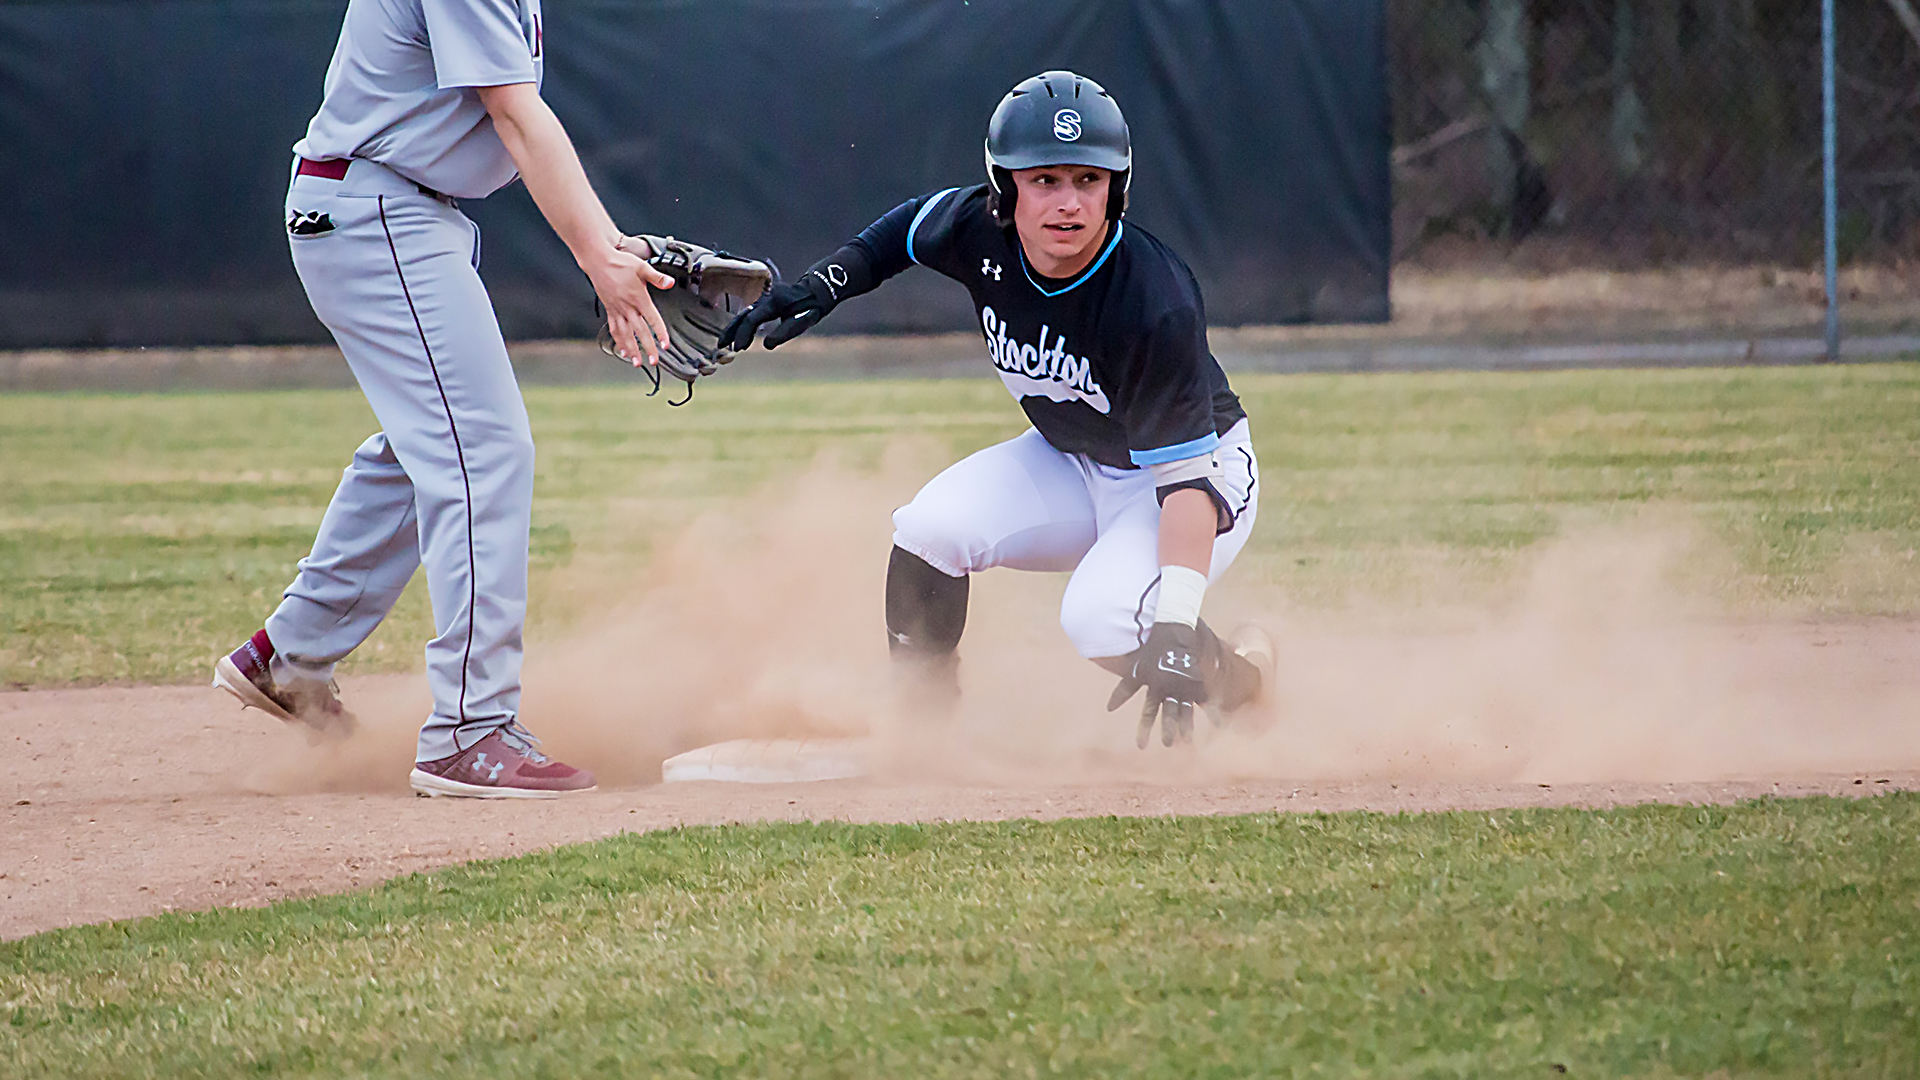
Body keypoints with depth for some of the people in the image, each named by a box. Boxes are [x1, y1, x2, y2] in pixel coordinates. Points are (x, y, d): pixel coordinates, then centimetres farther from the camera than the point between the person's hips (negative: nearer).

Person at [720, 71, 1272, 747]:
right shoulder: (979, 232, -18)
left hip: (1198, 466, -6)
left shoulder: (1155, 305, -35)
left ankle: (1240, 674, 1)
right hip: (1070, 461, 6)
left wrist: (1175, 631, -44)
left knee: (1099, 617, -30)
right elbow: (908, 227, 8)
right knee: (930, 529, -17)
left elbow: (1188, 477, -35)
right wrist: (826, 284, -9)